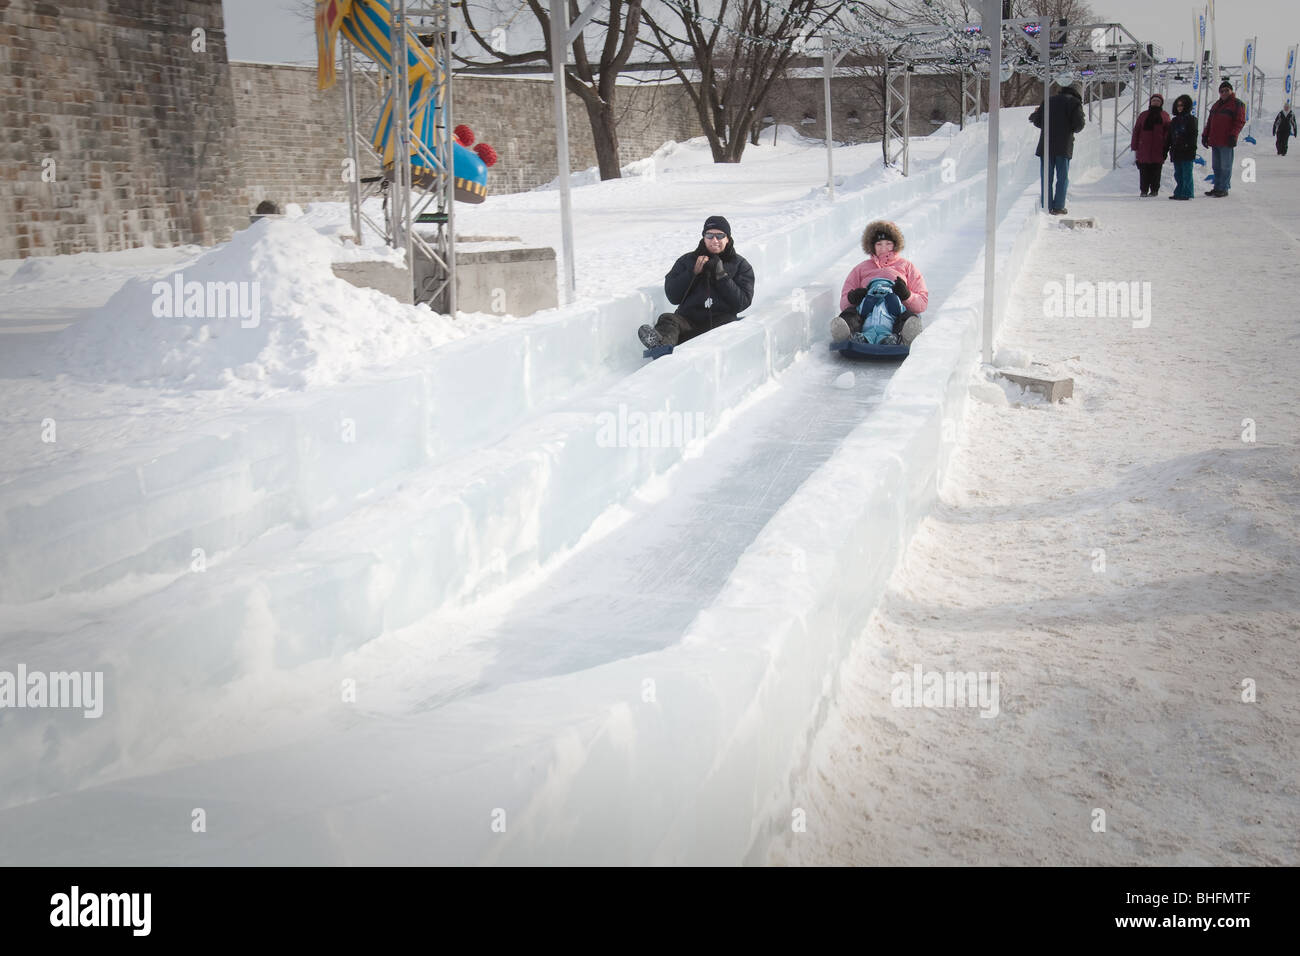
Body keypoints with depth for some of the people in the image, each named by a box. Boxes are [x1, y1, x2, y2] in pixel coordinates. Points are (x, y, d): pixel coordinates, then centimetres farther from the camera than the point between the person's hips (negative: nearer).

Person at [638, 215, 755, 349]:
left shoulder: (741, 266, 15)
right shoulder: (687, 260, 19)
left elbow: (741, 304, 2)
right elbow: (673, 297, 8)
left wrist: (722, 276, -6)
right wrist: (693, 272, -3)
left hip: (721, 320, -1)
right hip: (688, 319, 1)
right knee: (668, 319, -30)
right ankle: (661, 342, -64)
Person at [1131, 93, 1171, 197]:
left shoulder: (1164, 116, 7)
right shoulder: (1144, 115, 11)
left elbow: (1168, 133, 4)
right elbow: (1136, 131, 9)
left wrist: (1166, 148, -5)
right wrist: (1134, 147, 2)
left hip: (1158, 150, -1)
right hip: (1144, 150, 1)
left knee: (1156, 171, 3)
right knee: (1144, 171, 1)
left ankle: (1154, 190, 11)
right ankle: (1144, 190, 8)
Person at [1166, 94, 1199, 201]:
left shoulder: (1190, 119, -2)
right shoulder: (1174, 121, 16)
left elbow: (1193, 136, -8)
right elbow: (1169, 137, 19)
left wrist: (1191, 148, -17)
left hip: (1187, 152, -6)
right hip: (1176, 152, 6)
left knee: (1186, 174, -4)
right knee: (1178, 174, 11)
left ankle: (1186, 193, -2)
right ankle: (1179, 193, 17)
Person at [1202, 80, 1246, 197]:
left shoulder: (1237, 104, 0)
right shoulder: (1216, 105, 21)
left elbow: (1240, 121, -8)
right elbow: (1209, 121, 25)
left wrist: (1233, 135, -18)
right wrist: (1205, 135, 17)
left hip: (1227, 142, -7)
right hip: (1214, 141, 7)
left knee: (1225, 166, -4)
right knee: (1216, 166, 10)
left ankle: (1224, 189, -1)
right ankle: (1217, 187, 16)